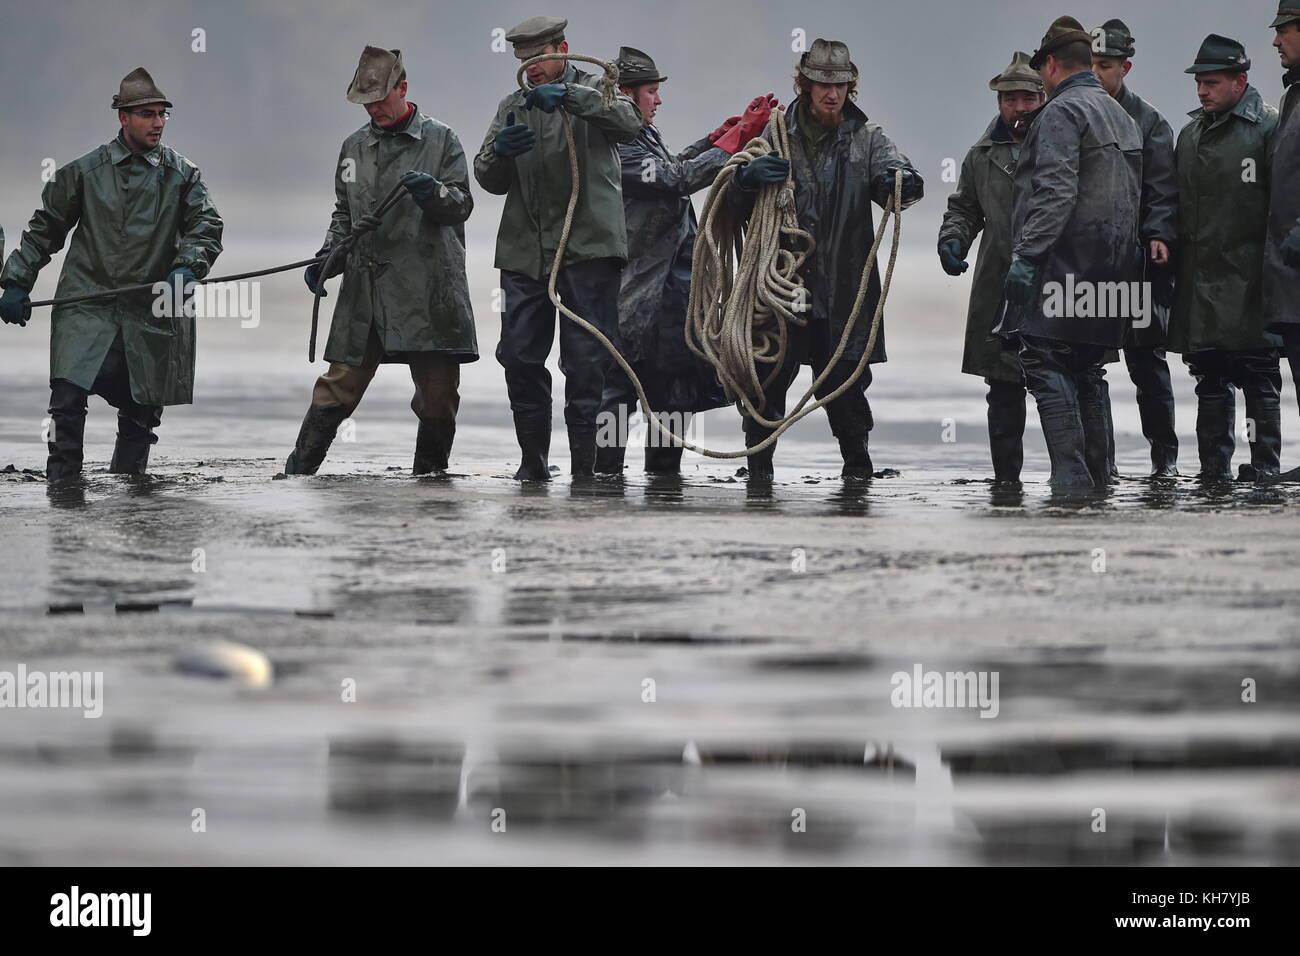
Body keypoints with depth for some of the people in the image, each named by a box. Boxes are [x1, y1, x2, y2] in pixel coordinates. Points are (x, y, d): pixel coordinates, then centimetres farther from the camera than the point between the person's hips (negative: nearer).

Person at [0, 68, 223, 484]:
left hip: (150, 310, 2)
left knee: (142, 410, 6)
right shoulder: (83, 171, 5)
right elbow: (44, 229, 13)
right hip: (86, 307, -2)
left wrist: (187, 267, -19)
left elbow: (206, 226, 1)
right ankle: (61, 482, -10)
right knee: (68, 398, -17)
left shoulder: (182, 175, 8)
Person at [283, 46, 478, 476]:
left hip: (428, 290, -2)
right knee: (339, 385, -2)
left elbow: (461, 205, 0)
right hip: (365, 289, 2)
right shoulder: (354, 147, 17)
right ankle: (297, 472, 1)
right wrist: (328, 256, 10)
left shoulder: (441, 140, 5)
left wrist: (431, 192, -20)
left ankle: (429, 473, 12)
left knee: (438, 389, 0)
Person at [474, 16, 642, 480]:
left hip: (587, 249, -4)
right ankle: (533, 458, 12)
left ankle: (584, 460, -3)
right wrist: (499, 151, -11)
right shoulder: (512, 106, 18)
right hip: (524, 251, 4)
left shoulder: (594, 91, 6)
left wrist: (567, 95, -27)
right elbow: (489, 179, 12)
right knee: (519, 356, 1)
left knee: (586, 358, -6)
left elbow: (628, 123, -17)